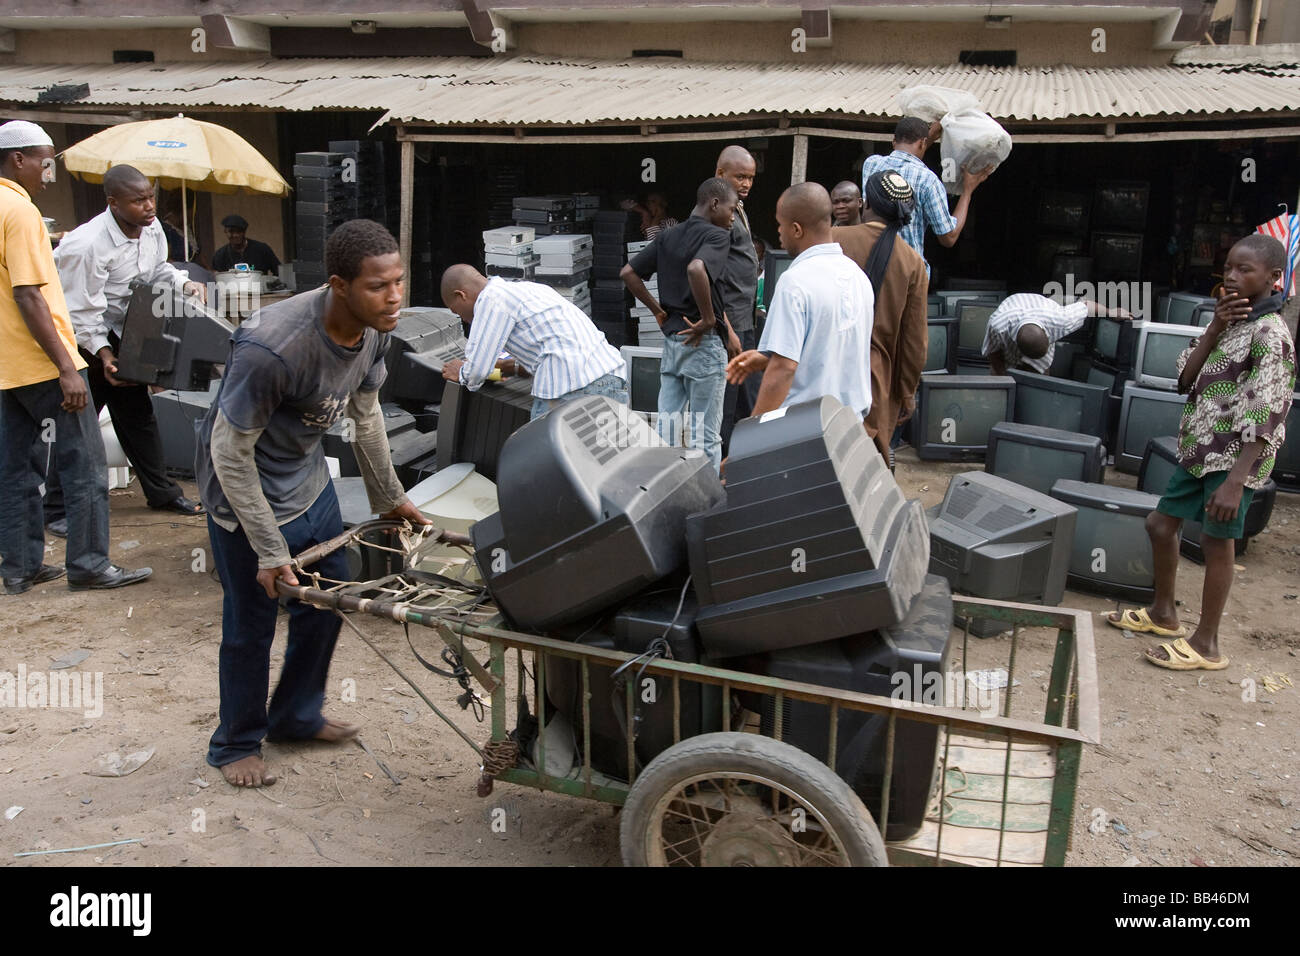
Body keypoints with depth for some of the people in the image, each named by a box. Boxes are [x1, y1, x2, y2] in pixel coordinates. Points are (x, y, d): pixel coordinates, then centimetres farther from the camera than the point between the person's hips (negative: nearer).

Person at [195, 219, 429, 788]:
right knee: (252, 623, 5)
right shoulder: (272, 347, -35)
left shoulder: (372, 330, -12)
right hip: (247, 490, -7)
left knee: (326, 602, 16)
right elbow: (230, 451, -27)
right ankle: (236, 744, 28)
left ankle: (296, 716, 38)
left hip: (307, 476, 7)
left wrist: (388, 497, 12)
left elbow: (364, 413, 6)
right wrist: (269, 551, -25)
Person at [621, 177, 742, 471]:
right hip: (704, 344, -7)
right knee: (706, 433, 1)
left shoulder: (668, 236, 11)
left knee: (667, 423, 10)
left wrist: (658, 310, 12)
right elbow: (696, 269, -32)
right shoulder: (716, 235, -11)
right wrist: (709, 319, -22)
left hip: (671, 340, 7)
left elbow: (628, 273, 10)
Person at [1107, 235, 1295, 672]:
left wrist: (1236, 480, -27)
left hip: (1234, 457, -9)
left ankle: (1206, 644, 10)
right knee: (1160, 523, 15)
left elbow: (1266, 415, -22)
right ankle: (1163, 612, 34)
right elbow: (1185, 378, 4)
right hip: (1200, 450, 9)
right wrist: (1214, 329, -9)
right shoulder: (1231, 321, 11)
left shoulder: (1270, 333, -16)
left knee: (1216, 540, -2)